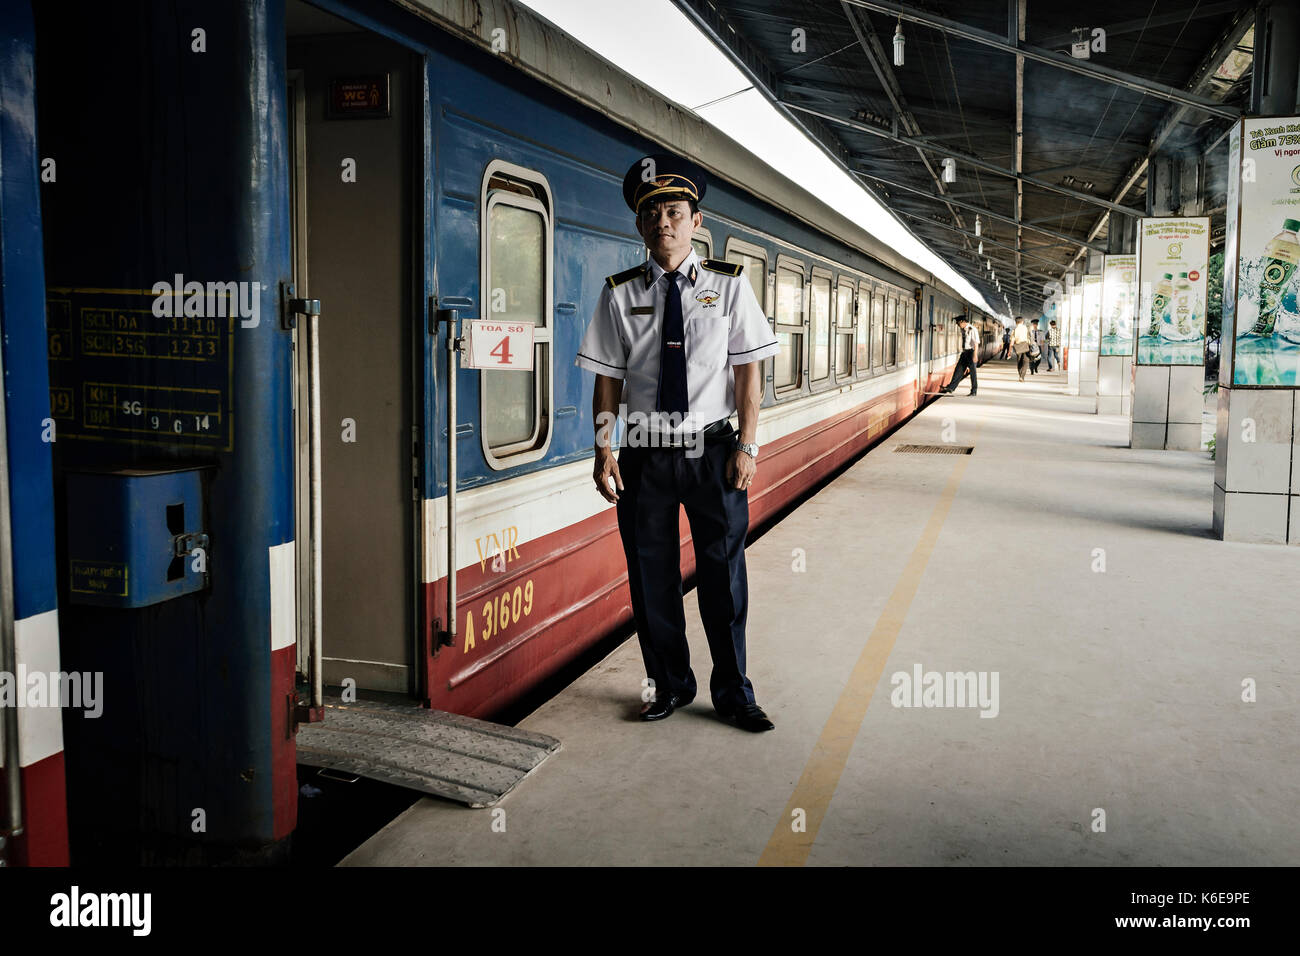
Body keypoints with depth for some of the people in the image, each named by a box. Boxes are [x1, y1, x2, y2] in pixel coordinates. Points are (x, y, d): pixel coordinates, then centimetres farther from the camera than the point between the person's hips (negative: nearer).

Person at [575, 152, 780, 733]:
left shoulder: (729, 285, 2)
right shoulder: (620, 294, 3)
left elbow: (749, 370, 1)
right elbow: (607, 378, 3)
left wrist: (747, 447, -6)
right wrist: (603, 451, -4)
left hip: (712, 451, -1)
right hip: (644, 454, 1)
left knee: (723, 573, 5)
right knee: (651, 576, 9)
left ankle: (733, 693, 23)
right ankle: (669, 685, 28)